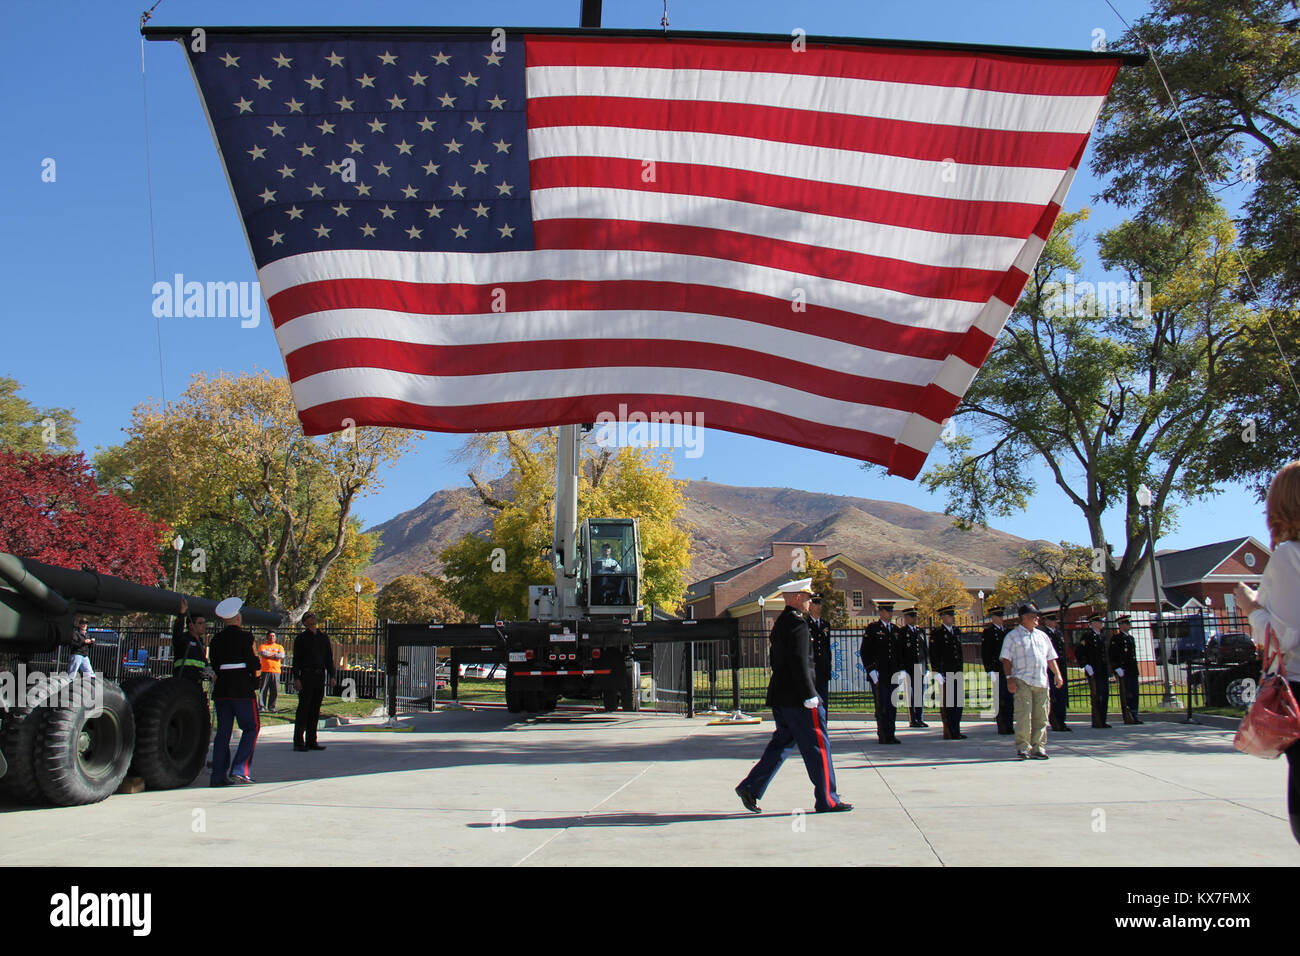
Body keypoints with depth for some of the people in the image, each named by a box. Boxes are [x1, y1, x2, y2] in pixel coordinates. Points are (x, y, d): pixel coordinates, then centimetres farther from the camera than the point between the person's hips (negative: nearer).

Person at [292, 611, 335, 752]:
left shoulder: (323, 637, 16)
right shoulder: (301, 638, 2)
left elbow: (329, 658, 18)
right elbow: (296, 660, -2)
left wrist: (331, 675, 9)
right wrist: (296, 678, -12)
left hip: (320, 677, 5)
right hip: (306, 676, -5)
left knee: (315, 710, 7)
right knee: (303, 708, -7)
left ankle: (311, 741, 12)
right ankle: (298, 741, -4)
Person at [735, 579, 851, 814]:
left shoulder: (780, 622, 15)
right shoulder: (797, 623, -16)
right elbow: (799, 662, -22)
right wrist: (810, 697, -21)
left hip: (780, 696, 10)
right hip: (796, 697, -10)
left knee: (782, 743, 14)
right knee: (818, 744, -1)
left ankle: (750, 787, 11)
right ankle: (827, 800, 4)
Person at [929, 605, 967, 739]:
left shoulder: (956, 632, 16)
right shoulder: (937, 633, -5)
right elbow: (933, 654, -9)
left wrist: (961, 671, 17)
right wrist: (936, 673, -14)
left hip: (957, 673, 7)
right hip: (945, 673, -7)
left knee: (957, 703, 8)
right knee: (946, 704, -3)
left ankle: (956, 731, 14)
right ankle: (948, 732, 1)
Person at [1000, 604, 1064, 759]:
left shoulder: (1042, 636, 21)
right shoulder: (1012, 636, 4)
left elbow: (1051, 657, 24)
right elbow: (1006, 659, -2)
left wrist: (1057, 674, 11)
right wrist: (1009, 678, -11)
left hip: (1041, 682, 5)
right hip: (1022, 682, -5)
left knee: (1041, 717, 3)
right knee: (1023, 716, -10)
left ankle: (1038, 748, 10)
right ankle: (1023, 747, -5)